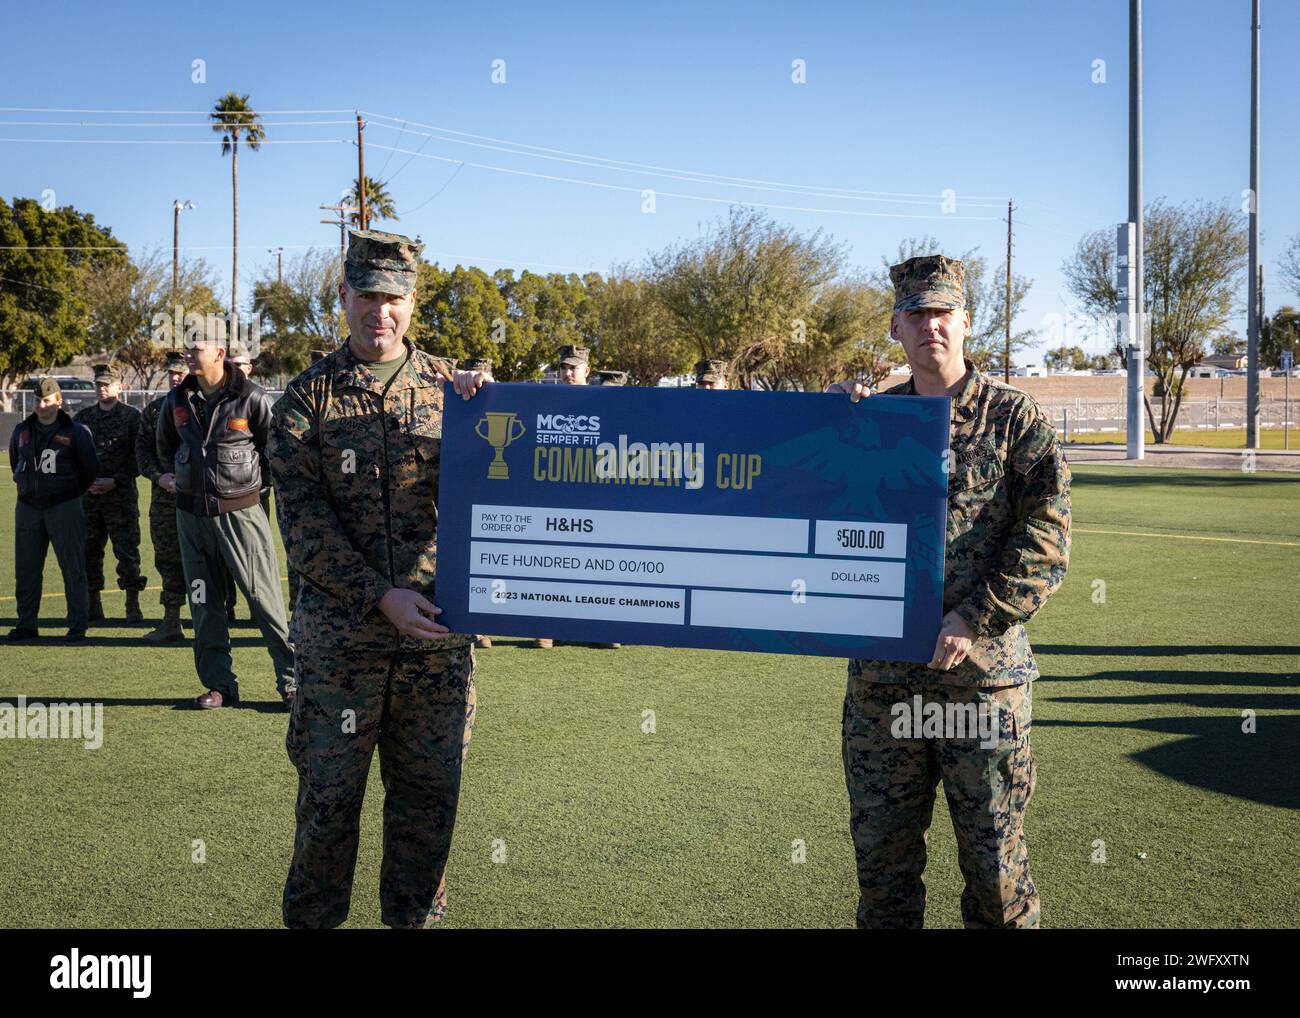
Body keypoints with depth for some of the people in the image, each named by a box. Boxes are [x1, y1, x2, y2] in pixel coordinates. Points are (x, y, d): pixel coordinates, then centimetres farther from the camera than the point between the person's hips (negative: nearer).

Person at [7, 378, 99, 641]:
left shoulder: (75, 432, -4)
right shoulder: (22, 431, 9)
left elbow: (91, 467, 1)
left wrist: (73, 492, 7)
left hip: (64, 508, -5)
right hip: (28, 508, 5)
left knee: (73, 568, -4)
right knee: (26, 569, 8)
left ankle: (78, 626, 2)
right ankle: (26, 624, 17)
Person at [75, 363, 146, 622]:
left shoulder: (132, 416, 2)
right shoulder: (82, 417, 13)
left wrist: (114, 481, -11)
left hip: (121, 495, -4)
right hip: (88, 495, 4)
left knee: (127, 550, -3)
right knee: (89, 551, 6)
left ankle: (133, 606, 4)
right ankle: (93, 605, 15)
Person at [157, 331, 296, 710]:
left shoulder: (251, 399, -10)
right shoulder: (176, 401, 5)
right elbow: (166, 449, 24)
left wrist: (250, 480, 6)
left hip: (239, 513, -5)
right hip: (191, 516, 5)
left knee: (264, 597, -4)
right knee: (204, 603, 9)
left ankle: (291, 681, 3)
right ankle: (219, 683, 19)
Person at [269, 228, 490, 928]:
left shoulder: (449, 386, 6)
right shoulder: (306, 398, 1)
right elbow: (303, 523, -5)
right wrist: (382, 597, -15)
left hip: (439, 628, 2)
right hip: (342, 627, -1)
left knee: (428, 790, 11)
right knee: (328, 791, 7)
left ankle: (415, 915, 29)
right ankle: (311, 917, 27)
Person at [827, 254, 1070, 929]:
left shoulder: (1014, 418, 0)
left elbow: (1047, 540, -8)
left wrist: (975, 619, -15)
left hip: (980, 672, -3)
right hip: (880, 672, 4)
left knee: (992, 852, 7)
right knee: (881, 848, 12)